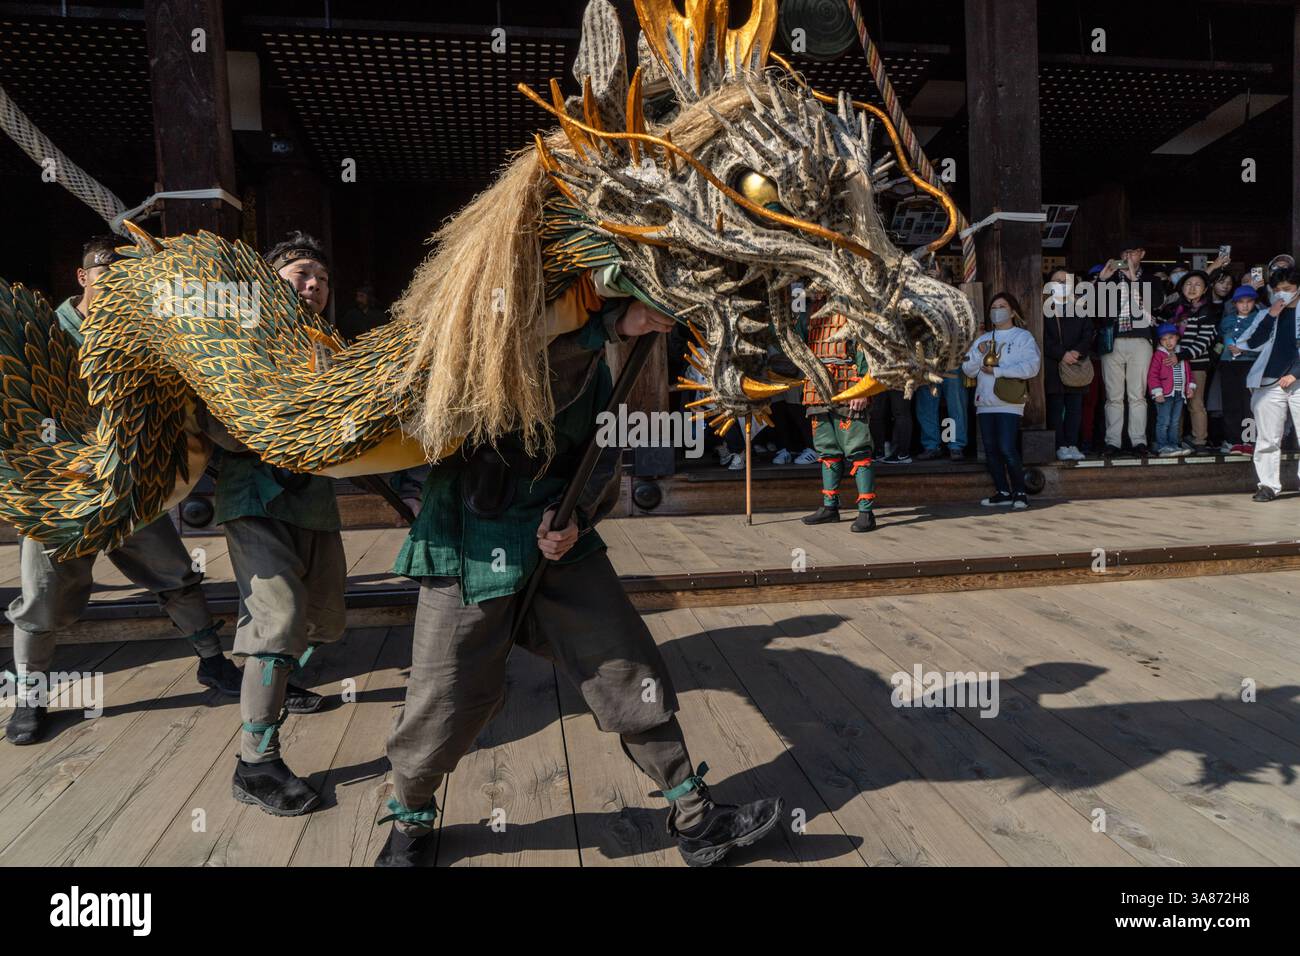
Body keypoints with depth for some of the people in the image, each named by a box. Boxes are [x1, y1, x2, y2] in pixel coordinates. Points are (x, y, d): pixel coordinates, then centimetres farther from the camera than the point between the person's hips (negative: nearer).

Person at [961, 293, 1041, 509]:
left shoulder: (1023, 337, 4)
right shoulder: (982, 340, 21)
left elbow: (1031, 367, -11)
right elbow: (968, 370, 13)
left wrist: (997, 371, -12)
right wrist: (978, 354, -5)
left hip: (1009, 402, -5)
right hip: (985, 402, 6)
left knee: (1006, 448, -14)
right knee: (991, 450, 5)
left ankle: (1020, 492, 0)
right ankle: (1003, 493, 14)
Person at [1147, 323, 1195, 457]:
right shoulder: (1159, 355, -6)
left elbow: (1188, 372, 22)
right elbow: (1152, 375, -12)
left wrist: (1191, 385, 9)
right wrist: (1157, 392, -18)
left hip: (1179, 394, 6)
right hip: (1165, 395, -6)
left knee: (1175, 422, 11)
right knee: (1164, 421, -7)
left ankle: (1173, 445, 17)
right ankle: (1162, 447, -5)